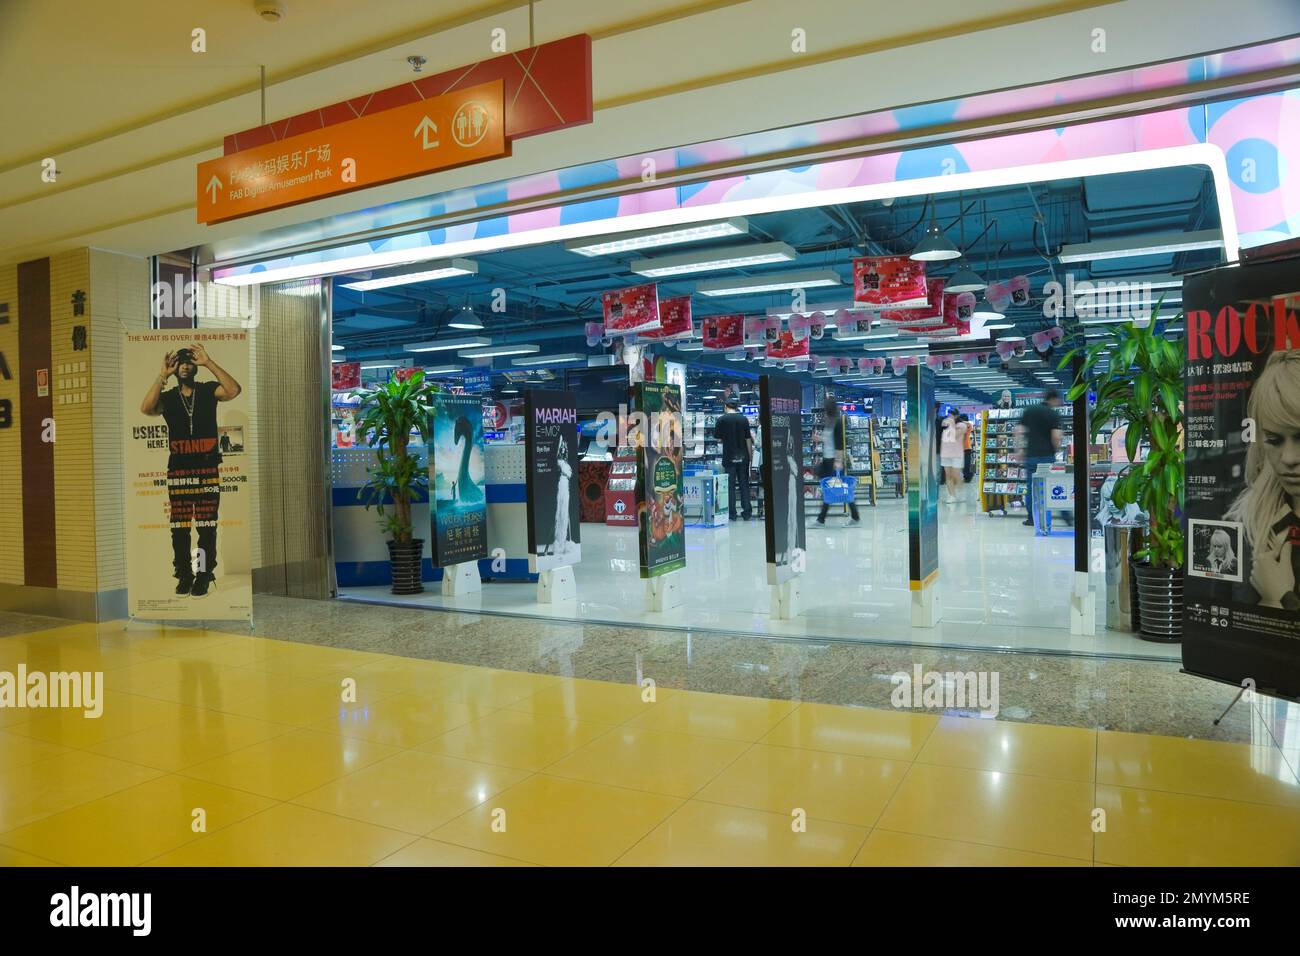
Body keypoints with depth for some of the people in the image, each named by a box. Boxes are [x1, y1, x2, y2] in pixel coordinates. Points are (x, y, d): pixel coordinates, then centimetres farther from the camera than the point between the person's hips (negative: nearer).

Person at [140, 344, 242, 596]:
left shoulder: (208, 390, 6)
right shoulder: (167, 397, 11)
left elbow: (234, 390, -13)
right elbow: (146, 408, -10)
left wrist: (209, 363, -15)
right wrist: (163, 375, -12)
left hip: (207, 469, -2)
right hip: (178, 470, 2)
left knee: (206, 526, 0)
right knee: (179, 527, 5)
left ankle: (204, 576, 6)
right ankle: (184, 575, 14)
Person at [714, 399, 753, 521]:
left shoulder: (721, 419, -6)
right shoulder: (744, 419, -1)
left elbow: (718, 439, -1)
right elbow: (748, 439, 0)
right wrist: (750, 455, 7)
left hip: (729, 457, -2)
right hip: (743, 456, 2)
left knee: (730, 485, 5)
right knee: (744, 484, 9)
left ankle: (732, 513, 5)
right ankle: (747, 512, 10)